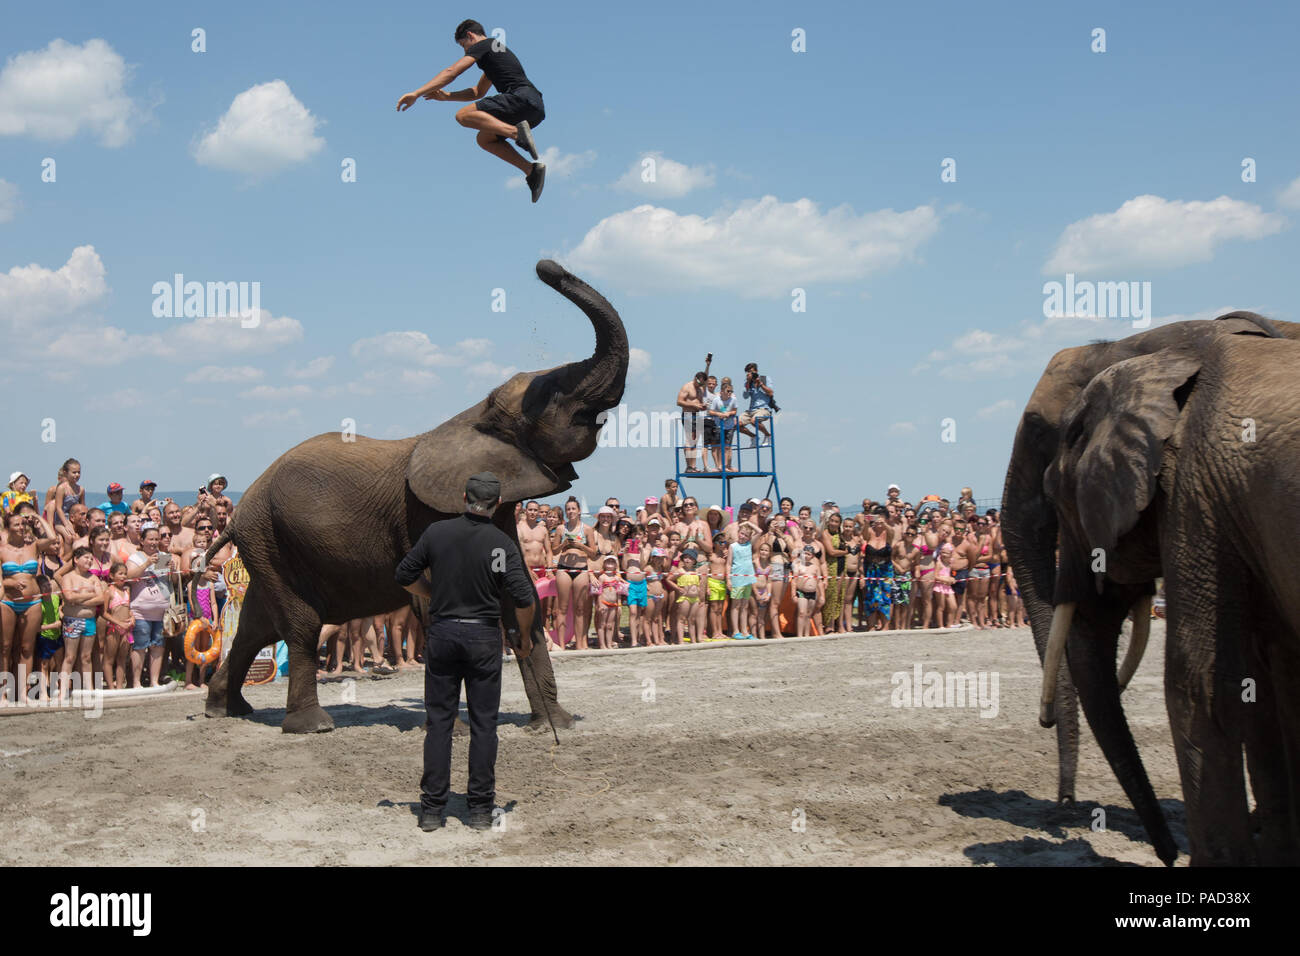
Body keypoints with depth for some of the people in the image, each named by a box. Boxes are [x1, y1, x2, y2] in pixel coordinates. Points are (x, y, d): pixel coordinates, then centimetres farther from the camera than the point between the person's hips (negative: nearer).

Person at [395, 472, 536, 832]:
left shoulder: (437, 532, -2)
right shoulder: (501, 543, -8)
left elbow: (404, 576, 5)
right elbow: (523, 597, -14)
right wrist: (524, 637, 3)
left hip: (441, 631, 2)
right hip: (483, 636, -2)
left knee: (438, 721, 7)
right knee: (483, 723, 6)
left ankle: (432, 809, 8)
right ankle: (480, 808, 8)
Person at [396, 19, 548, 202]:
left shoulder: (481, 46, 5)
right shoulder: (496, 48, 34)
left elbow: (451, 72, -5)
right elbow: (479, 92, 42)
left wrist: (416, 94, -7)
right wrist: (446, 96, 33)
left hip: (521, 98, -9)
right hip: (537, 108, 9)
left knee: (463, 116, -14)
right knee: (484, 139, 19)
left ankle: (517, 132, -28)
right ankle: (532, 169, 3)